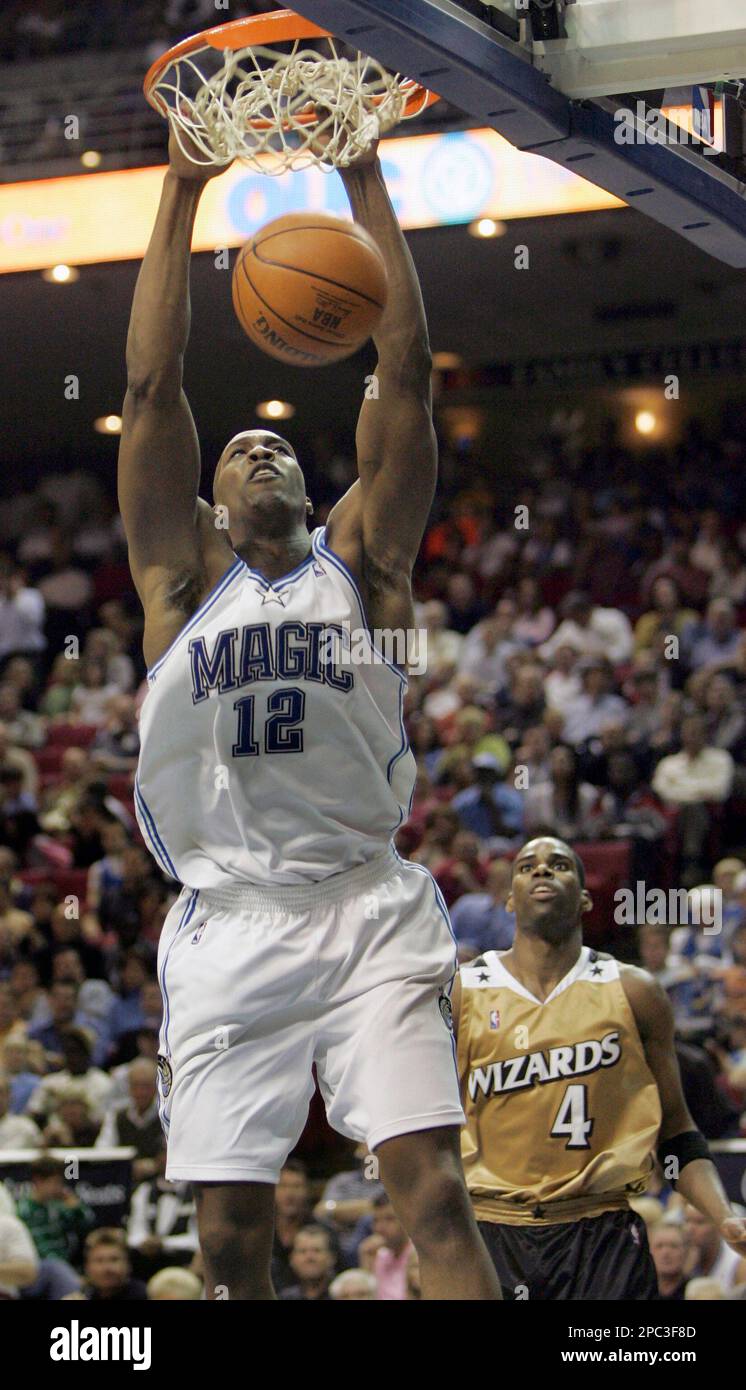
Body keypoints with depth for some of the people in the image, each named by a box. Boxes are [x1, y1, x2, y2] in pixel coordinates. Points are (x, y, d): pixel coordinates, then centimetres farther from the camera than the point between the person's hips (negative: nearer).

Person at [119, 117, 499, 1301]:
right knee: (230, 1241, 2)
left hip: (367, 915, -1)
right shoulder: (183, 576, 11)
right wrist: (182, 191, 0)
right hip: (228, 928, 1)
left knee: (437, 1196, -13)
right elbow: (152, 385, 3)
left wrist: (368, 182, 1)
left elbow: (406, 367, 4)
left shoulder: (361, 557, 11)